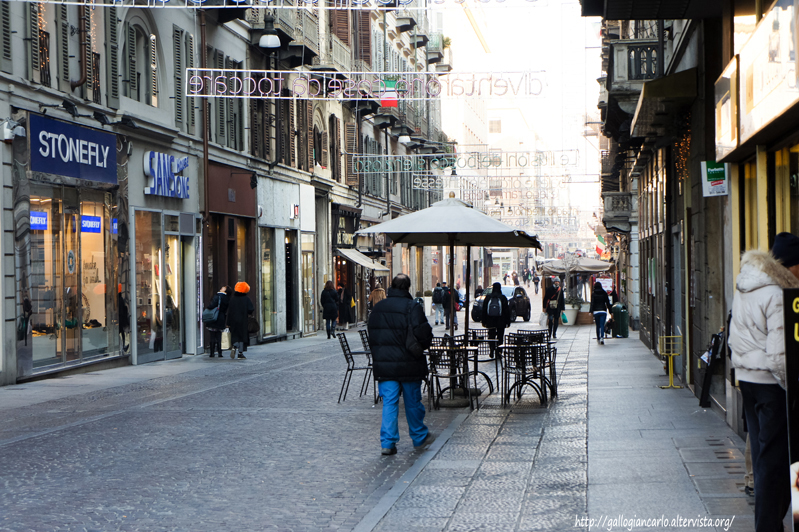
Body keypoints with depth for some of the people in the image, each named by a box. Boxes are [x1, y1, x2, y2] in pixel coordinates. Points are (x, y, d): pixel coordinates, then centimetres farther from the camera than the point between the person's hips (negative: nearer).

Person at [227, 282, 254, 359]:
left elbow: (229, 312, -1)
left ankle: (235, 347, -18)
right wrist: (253, 309, 11)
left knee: (235, 336, 10)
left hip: (234, 321, 2)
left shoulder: (232, 299, -1)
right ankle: (240, 353, 6)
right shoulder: (246, 299, -7)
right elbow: (250, 310, -14)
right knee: (242, 336, 8)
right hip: (243, 322, -2)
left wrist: (228, 323, 3)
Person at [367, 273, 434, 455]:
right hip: (408, 365, -3)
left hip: (383, 364, 3)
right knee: (413, 402, 11)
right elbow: (422, 333, -17)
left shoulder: (378, 307, 6)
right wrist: (425, 344, 4)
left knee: (389, 403, 4)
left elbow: (371, 333, 13)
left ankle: (387, 442, -4)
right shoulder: (412, 307, -12)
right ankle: (419, 436, 27)